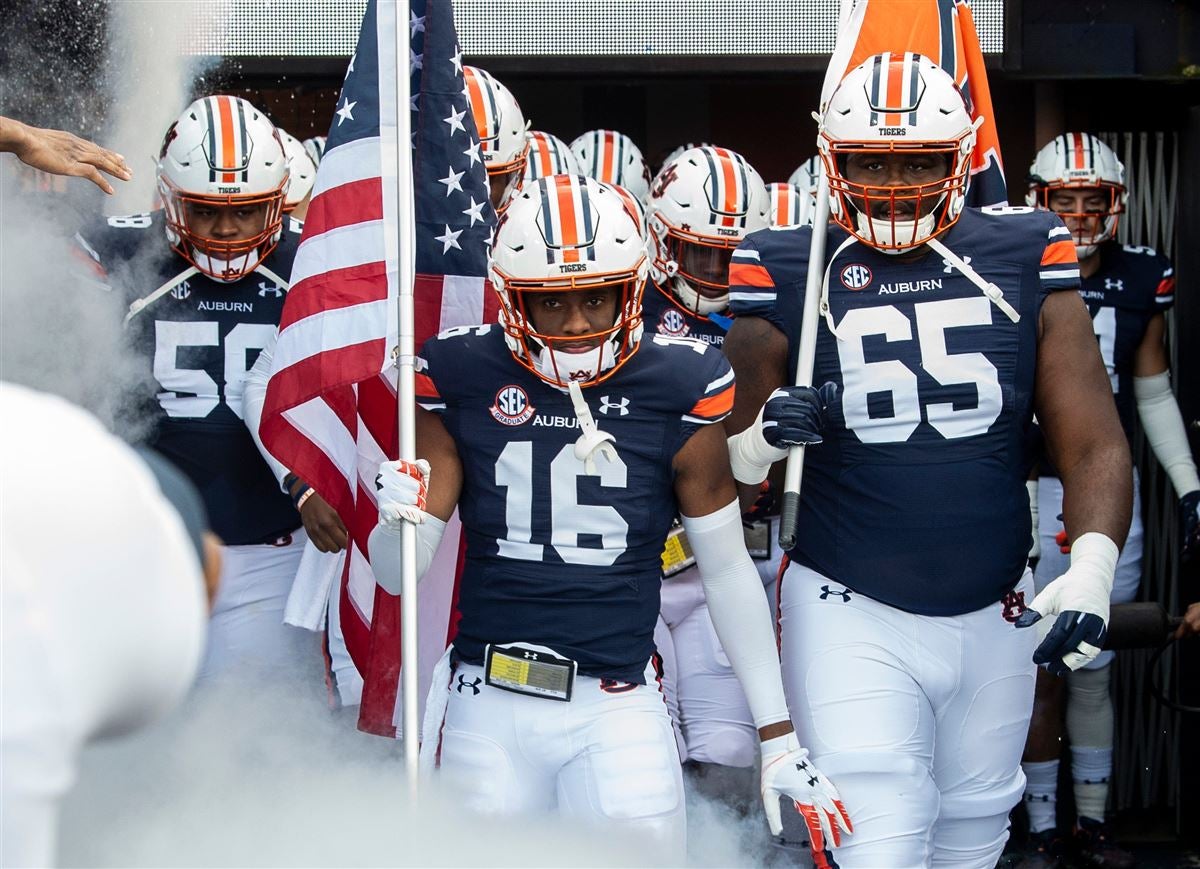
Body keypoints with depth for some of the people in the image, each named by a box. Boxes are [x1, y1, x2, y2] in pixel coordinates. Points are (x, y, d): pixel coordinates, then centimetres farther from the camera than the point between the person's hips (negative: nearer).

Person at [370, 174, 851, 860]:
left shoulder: (678, 389, -2)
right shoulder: (462, 380, -1)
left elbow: (729, 572, 7)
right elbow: (401, 574, 3)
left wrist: (780, 738, 9)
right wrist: (398, 522, -21)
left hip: (619, 711, -1)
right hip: (487, 708, 1)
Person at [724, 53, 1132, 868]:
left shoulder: (1027, 261, -1)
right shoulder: (788, 273, -6)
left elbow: (1094, 441, -3)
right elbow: (729, 464, 1)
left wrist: (1093, 568, -18)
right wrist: (766, 435, -22)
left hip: (996, 616, 3)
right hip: (852, 617, -3)